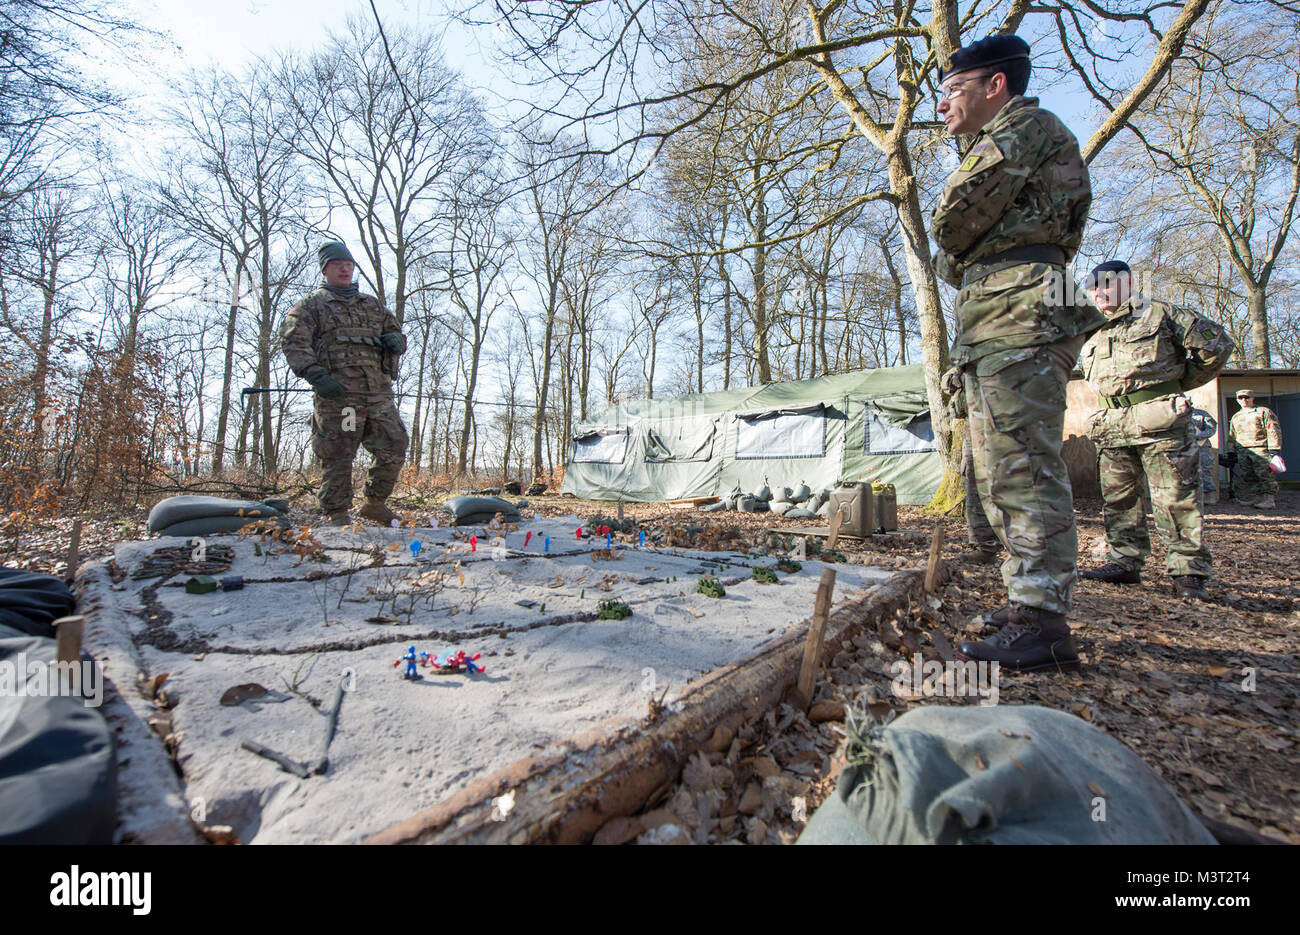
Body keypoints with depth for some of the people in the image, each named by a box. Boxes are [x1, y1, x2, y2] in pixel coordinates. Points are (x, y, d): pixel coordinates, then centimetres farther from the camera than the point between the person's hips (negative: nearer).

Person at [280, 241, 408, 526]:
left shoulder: (373, 304, 26)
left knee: (395, 448, 0)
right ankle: (338, 515, 6)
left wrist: (395, 340, 8)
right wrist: (316, 375, -17)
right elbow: (293, 342, -1)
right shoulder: (312, 305, 11)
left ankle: (375, 503, 18)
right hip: (337, 392, -4)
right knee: (337, 455, -3)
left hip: (379, 391, 4)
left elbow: (396, 332, 35)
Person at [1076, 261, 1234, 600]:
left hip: (1161, 421, -5)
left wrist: (1181, 381, 7)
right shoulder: (1092, 333, 18)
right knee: (1118, 499, 6)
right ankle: (1125, 563, 14)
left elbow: (1218, 343, 5)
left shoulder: (1160, 314, 4)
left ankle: (1188, 571, 1)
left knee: (1175, 497, -5)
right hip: (1112, 425, 6)